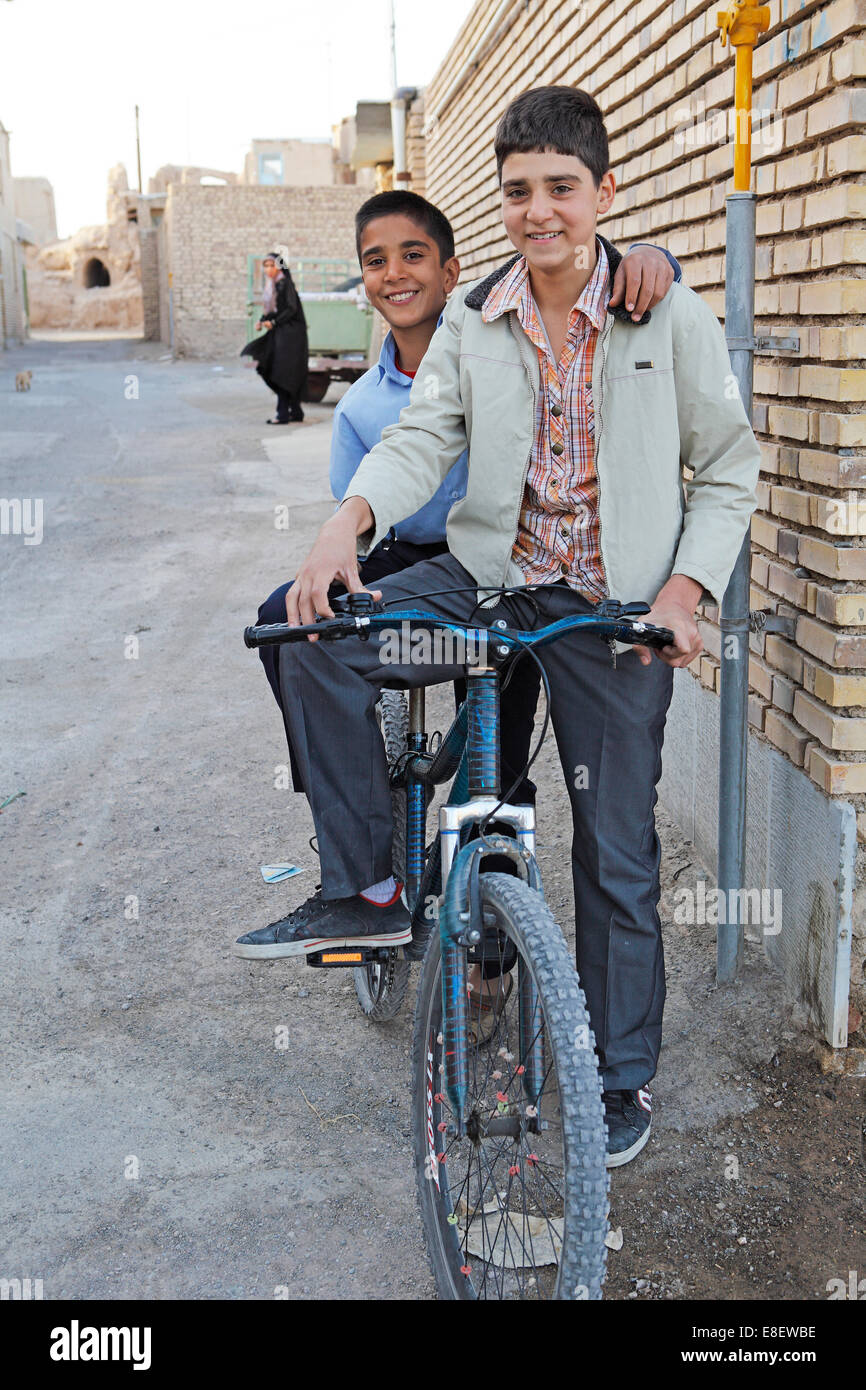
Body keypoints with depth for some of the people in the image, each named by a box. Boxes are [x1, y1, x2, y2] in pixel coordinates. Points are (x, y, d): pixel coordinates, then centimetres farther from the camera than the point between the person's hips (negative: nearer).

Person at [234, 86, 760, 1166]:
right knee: (314, 641, -19)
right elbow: (421, 437, -5)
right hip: (489, 577, 3)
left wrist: (686, 589, -13)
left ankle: (623, 1076, 23)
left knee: (616, 856, 3)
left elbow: (728, 472, 0)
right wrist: (348, 521, -25)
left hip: (613, 606, -3)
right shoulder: (473, 318, 3)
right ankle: (363, 892, -3)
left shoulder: (670, 317, -5)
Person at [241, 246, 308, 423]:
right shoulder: (271, 285, 15)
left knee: (283, 372, -10)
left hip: (290, 332, -9)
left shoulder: (286, 283, -10)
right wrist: (262, 321, -1)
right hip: (278, 332, 9)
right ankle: (296, 411, 14)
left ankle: (283, 414, -9)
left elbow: (291, 308, -17)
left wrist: (273, 322, -22)